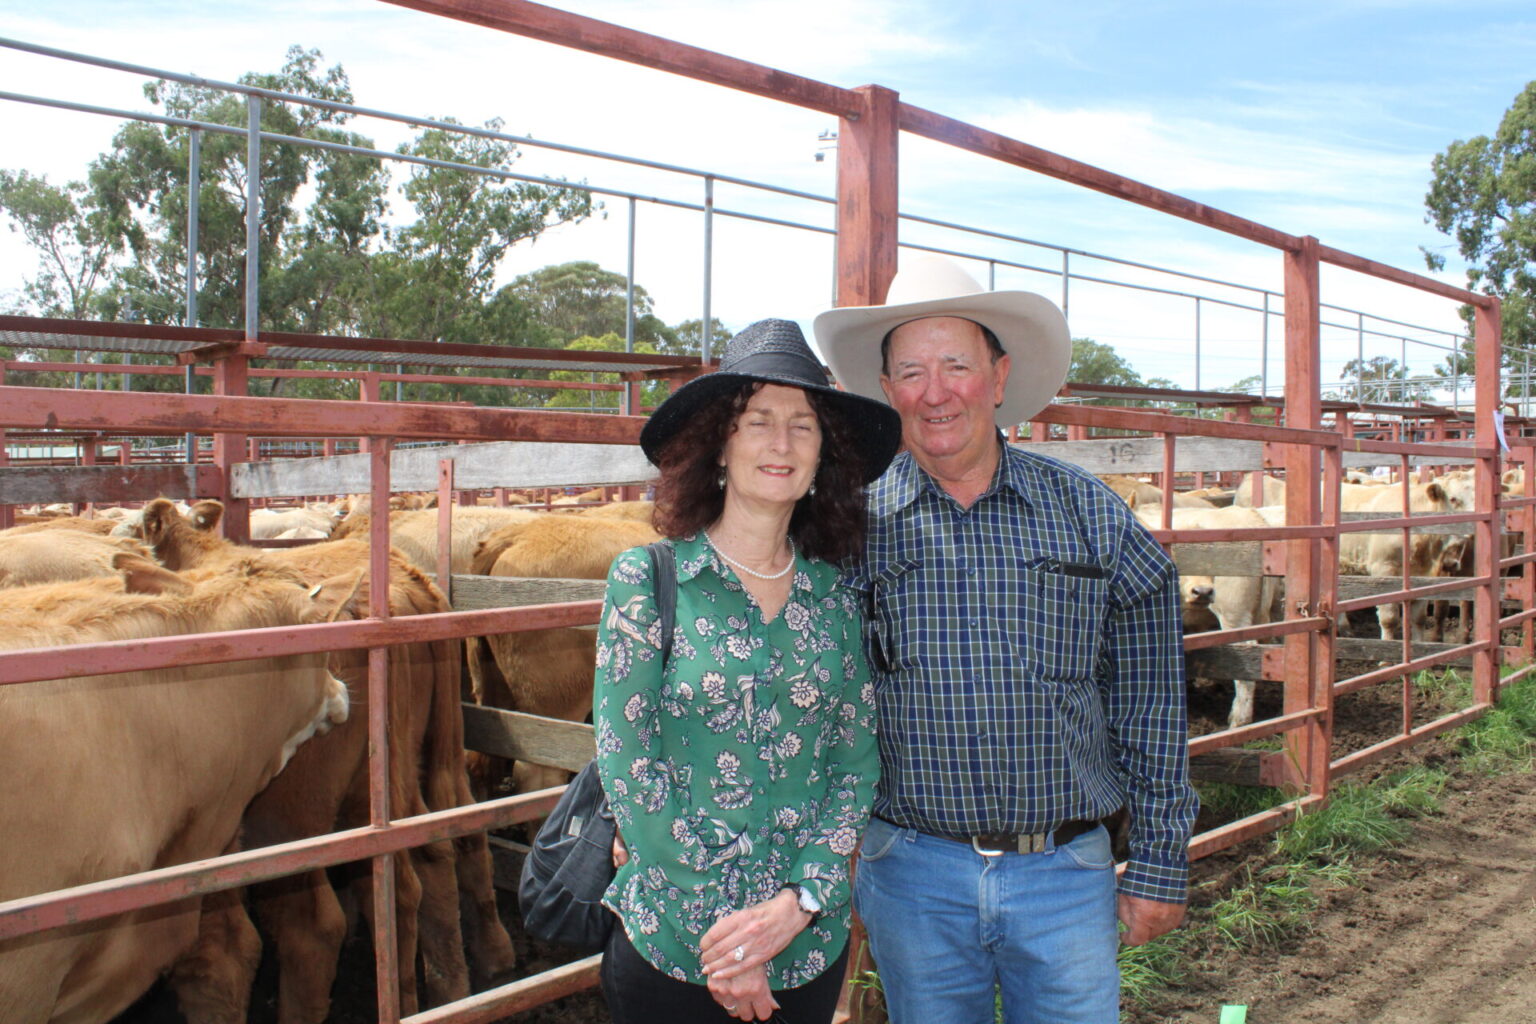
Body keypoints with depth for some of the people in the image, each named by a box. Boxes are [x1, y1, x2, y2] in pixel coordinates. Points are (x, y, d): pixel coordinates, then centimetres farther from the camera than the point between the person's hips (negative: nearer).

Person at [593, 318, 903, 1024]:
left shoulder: (837, 595, 1)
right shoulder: (646, 578, -7)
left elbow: (858, 763, 1)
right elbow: (625, 763, -11)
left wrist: (798, 900, -12)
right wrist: (725, 931, -14)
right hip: (670, 948, -2)